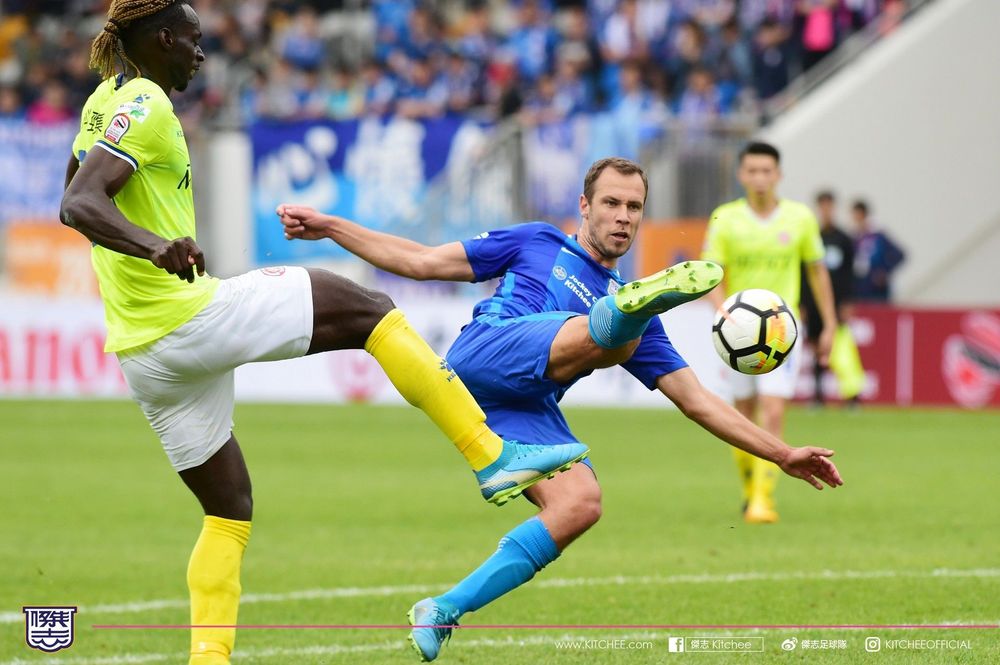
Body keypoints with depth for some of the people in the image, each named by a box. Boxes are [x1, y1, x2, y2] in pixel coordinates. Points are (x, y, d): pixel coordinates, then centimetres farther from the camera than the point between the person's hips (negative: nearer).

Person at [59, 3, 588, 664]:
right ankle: (493, 456, -3)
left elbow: (74, 200, 31)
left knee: (229, 513, 15)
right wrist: (155, 247, -43)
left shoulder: (104, 101, 15)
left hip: (141, 355, 10)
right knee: (370, 309, -1)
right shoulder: (144, 106, -12)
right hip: (193, 317, -10)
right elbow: (79, 206, -26)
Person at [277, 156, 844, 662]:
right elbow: (422, 262, 24)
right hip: (486, 353, -4)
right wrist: (329, 228, 19)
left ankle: (445, 612, -17)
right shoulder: (537, 244, 22)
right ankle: (633, 306, -66)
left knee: (581, 503, -25)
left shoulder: (634, 316, 27)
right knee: (612, 332, -27)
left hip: (529, 410, 4)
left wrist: (784, 455, 15)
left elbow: (696, 400, 23)